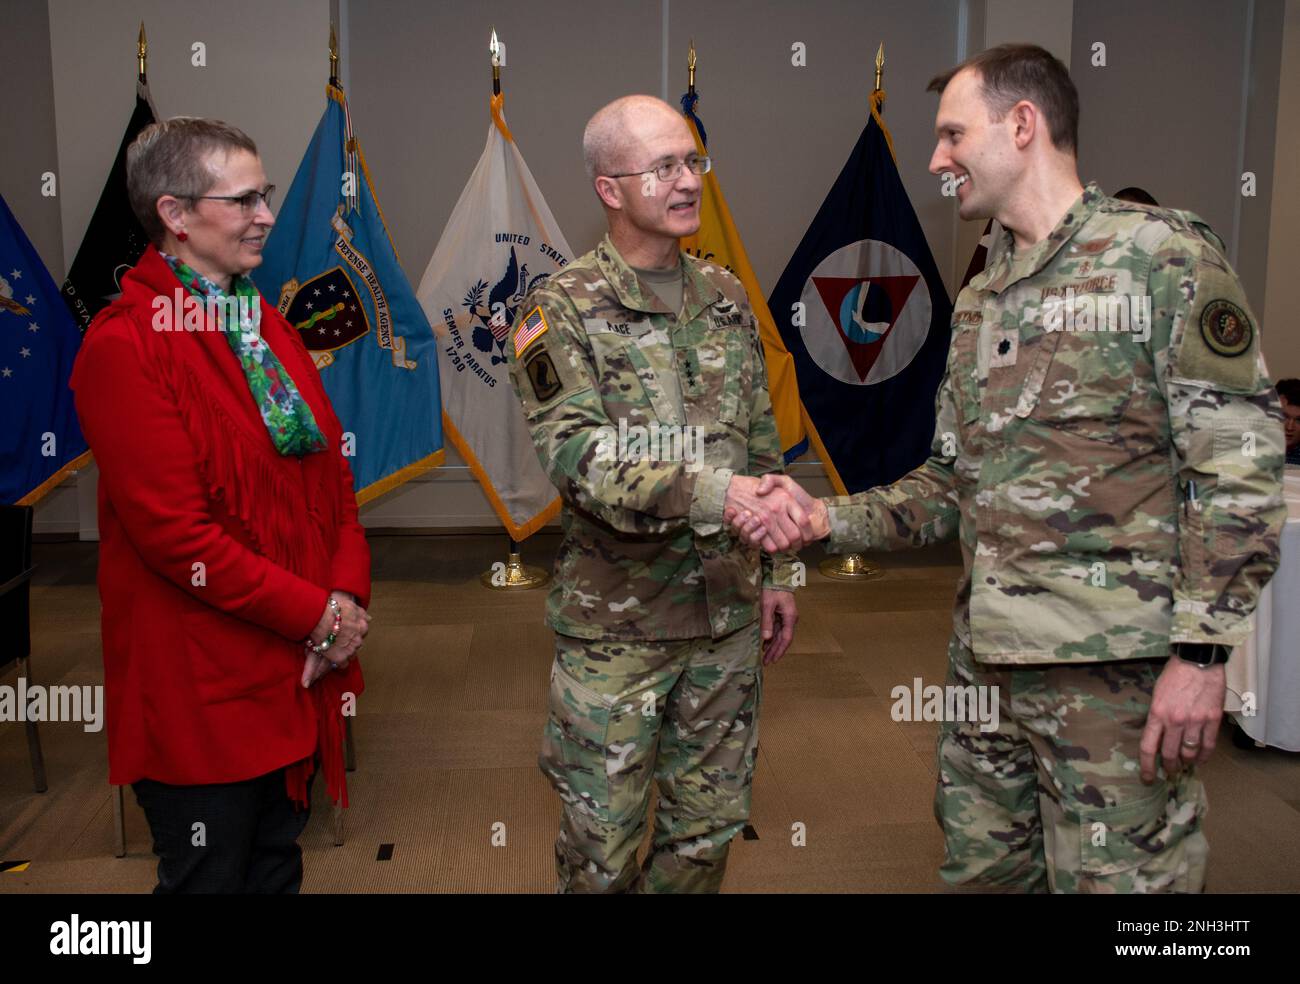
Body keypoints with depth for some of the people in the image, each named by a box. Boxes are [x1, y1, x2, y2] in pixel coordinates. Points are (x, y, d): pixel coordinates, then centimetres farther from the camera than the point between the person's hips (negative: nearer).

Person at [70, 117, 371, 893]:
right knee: (212, 876, 10)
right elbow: (175, 532, -20)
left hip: (297, 673, 7)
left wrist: (349, 597, -5)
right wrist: (317, 614, -15)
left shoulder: (265, 324, 11)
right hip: (203, 693, -7)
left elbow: (331, 472, 9)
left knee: (278, 866, 20)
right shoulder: (124, 346, -14)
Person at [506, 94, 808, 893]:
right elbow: (580, 458, -24)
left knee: (710, 826, 17)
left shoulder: (727, 298, 7)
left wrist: (776, 572, 12)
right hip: (617, 620, -4)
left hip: (729, 612, 5)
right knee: (604, 843, 10)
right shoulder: (562, 310, -10)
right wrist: (717, 492, -36)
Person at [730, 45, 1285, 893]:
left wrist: (1203, 650, -16)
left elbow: (1241, 466, -11)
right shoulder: (978, 304, 15)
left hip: (1117, 665, -7)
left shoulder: (1161, 255, -6)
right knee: (981, 868, 16)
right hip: (987, 659, 7)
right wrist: (828, 518, 3)